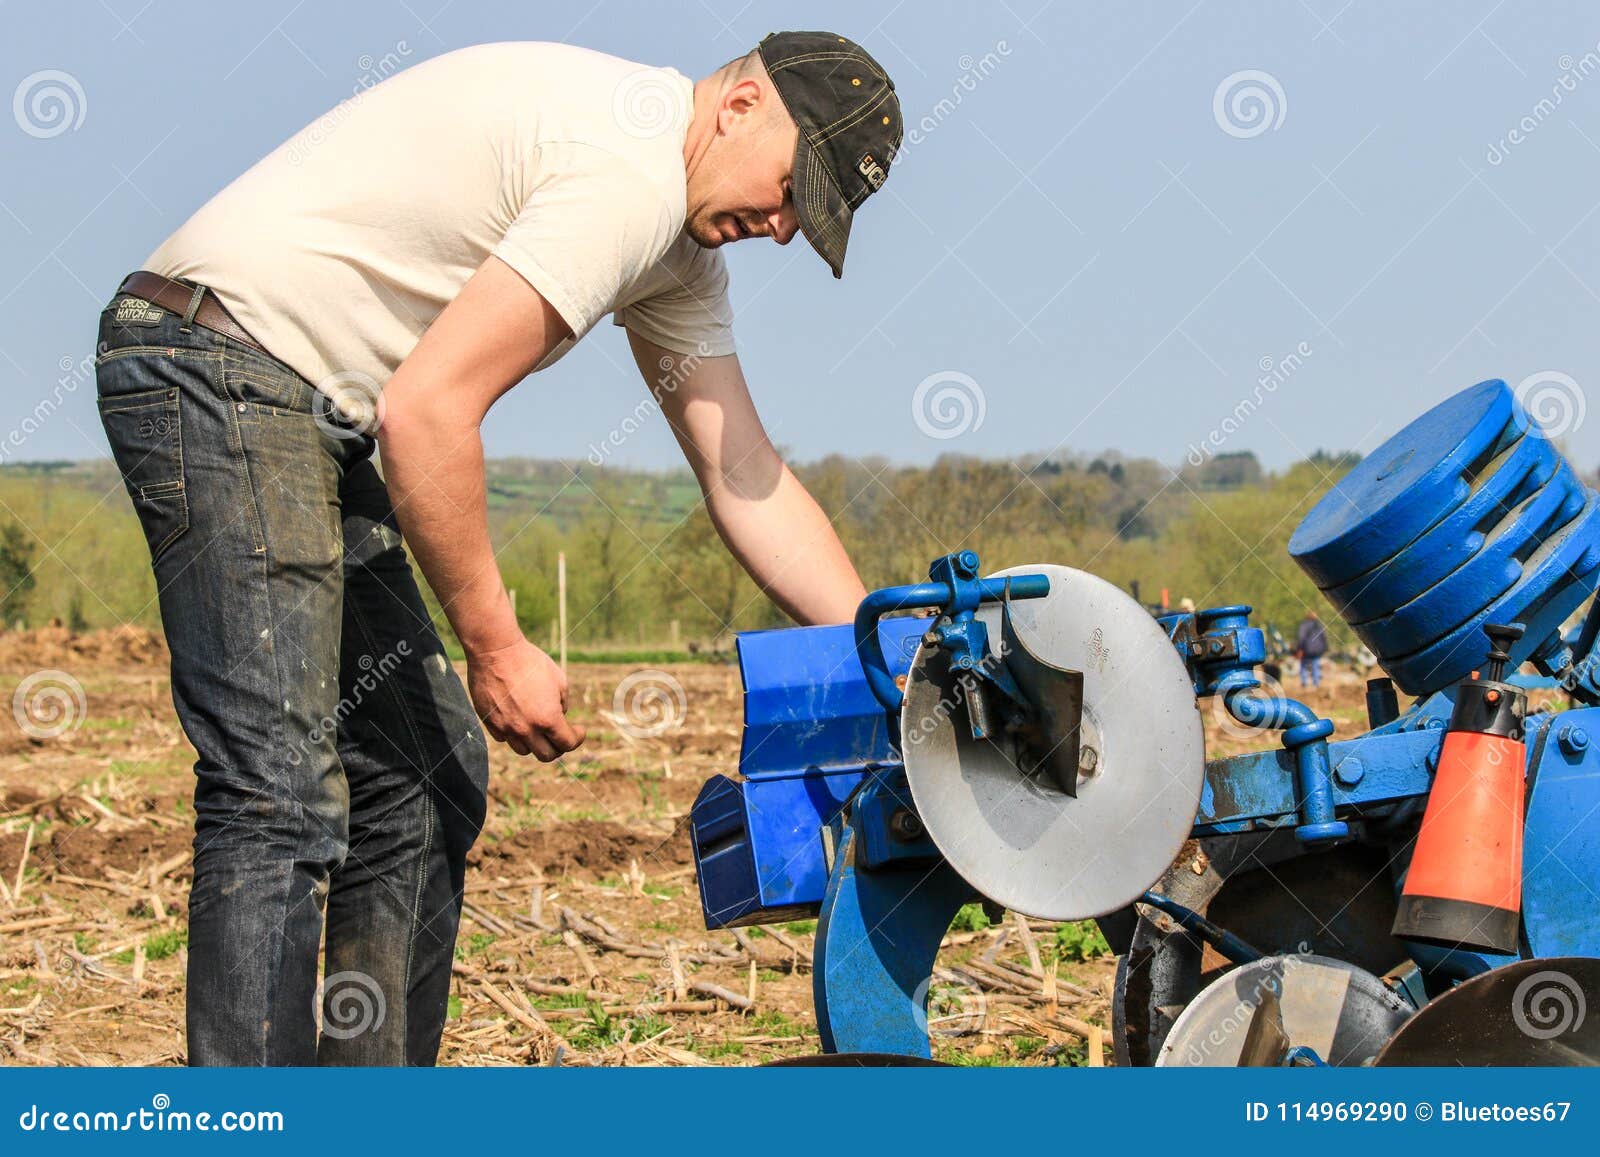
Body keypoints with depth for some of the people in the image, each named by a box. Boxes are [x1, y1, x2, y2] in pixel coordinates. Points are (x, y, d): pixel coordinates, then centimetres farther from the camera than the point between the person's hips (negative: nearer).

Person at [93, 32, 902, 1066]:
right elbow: (427, 409, -24)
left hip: (309, 413, 11)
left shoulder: (683, 248, 13)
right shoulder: (629, 171, -19)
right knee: (283, 789, -16)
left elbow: (747, 478, 15)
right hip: (222, 370, -11)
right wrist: (498, 648, -16)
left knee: (428, 775, 11)